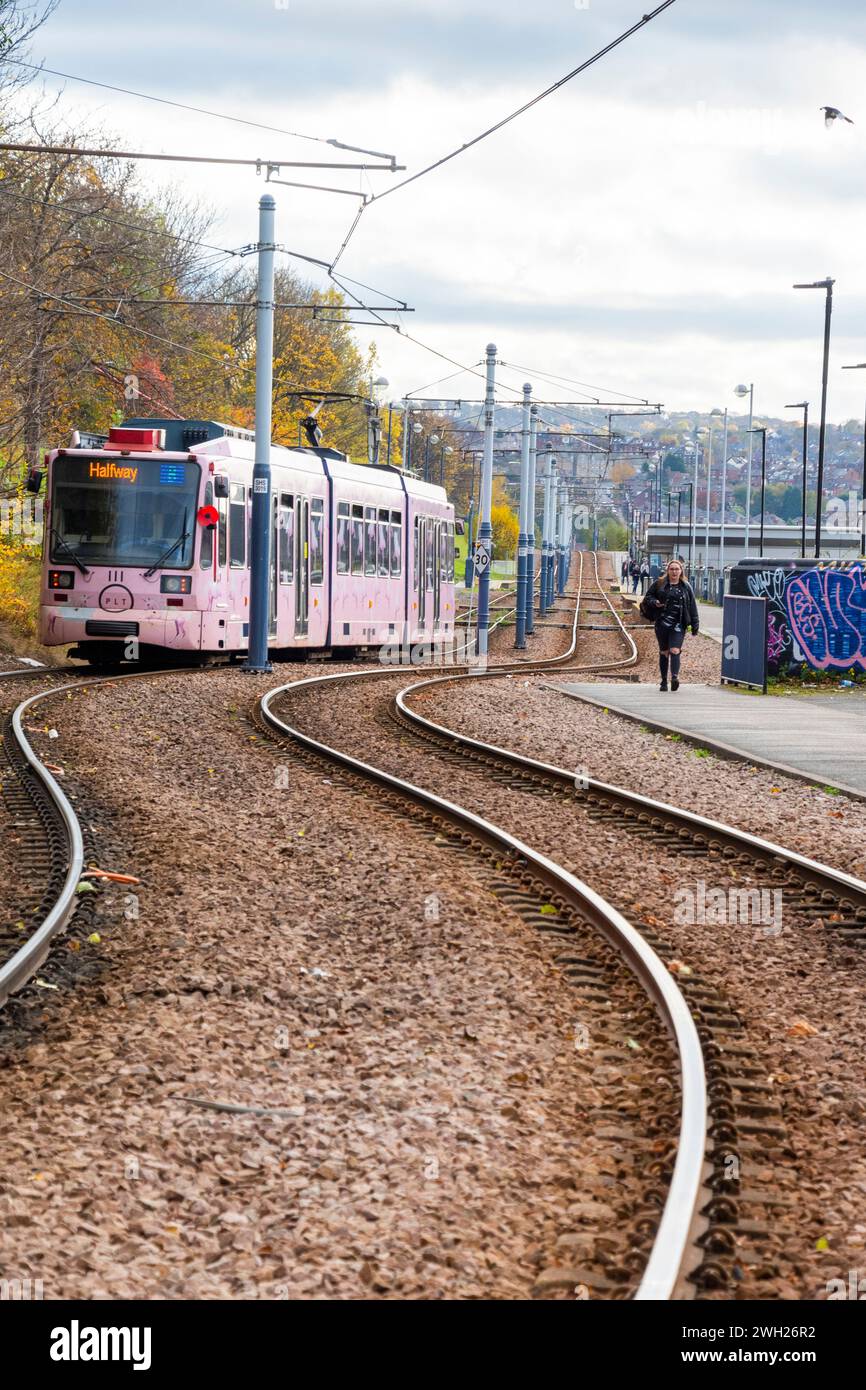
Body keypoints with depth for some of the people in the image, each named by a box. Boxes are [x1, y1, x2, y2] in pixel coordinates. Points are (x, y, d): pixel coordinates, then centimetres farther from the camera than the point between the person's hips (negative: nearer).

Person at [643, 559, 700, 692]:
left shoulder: (686, 587, 8)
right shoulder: (659, 584, 6)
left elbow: (692, 607, 9)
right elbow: (647, 598, 12)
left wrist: (695, 626, 5)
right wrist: (654, 603, -12)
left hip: (678, 625, -1)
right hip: (662, 624, 1)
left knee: (675, 650, -17)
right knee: (664, 652, 9)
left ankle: (675, 676, -31)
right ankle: (664, 681, 16)